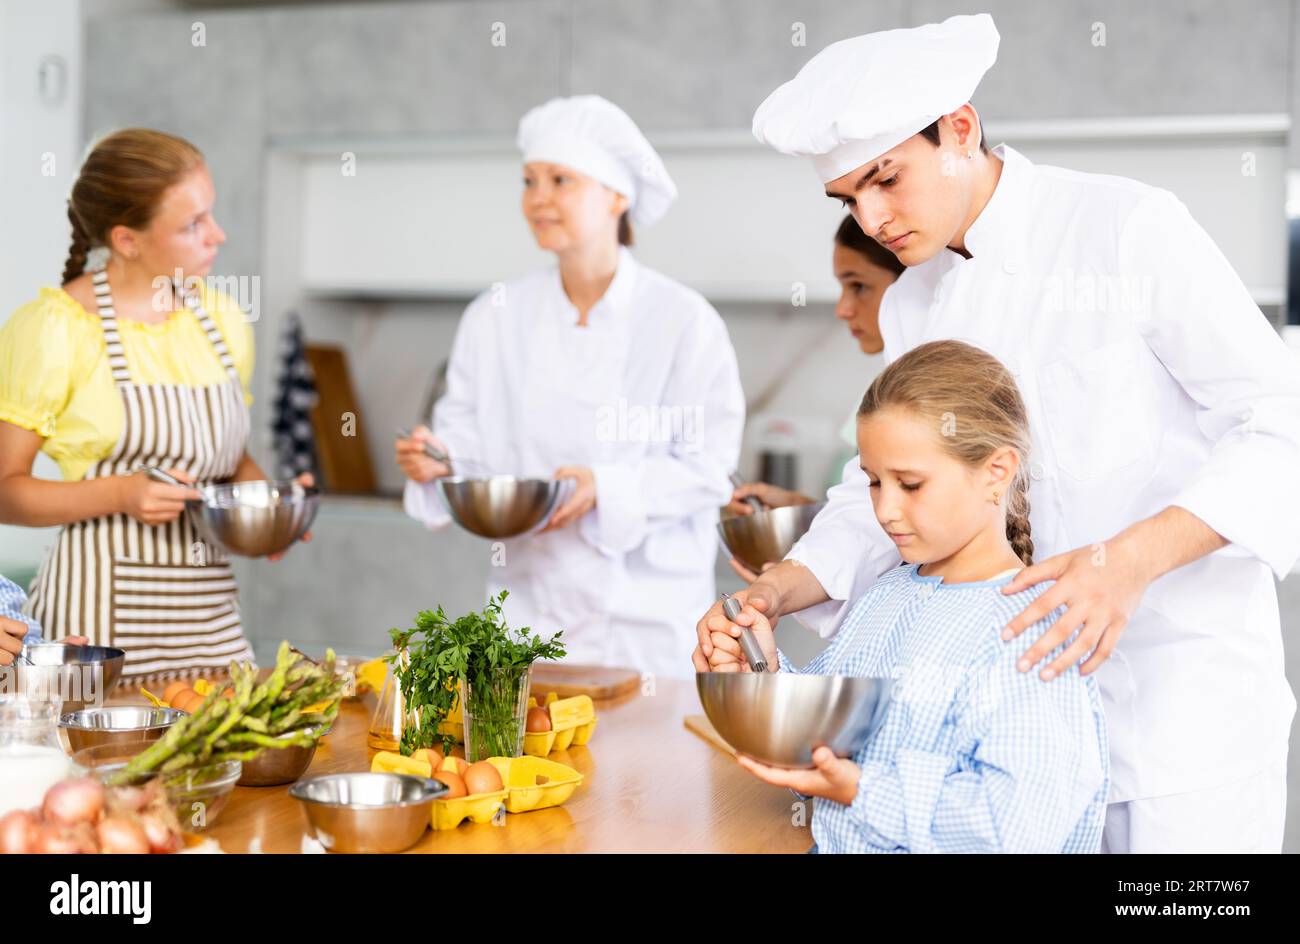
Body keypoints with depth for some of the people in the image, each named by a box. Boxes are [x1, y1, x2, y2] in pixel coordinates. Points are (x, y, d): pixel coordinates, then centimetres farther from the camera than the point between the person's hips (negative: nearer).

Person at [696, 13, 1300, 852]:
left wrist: (1133, 559, -29)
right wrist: (772, 595, -5)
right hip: (1032, 686, 5)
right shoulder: (914, 306, 7)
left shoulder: (1128, 227, -13)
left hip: (1187, 684, -5)